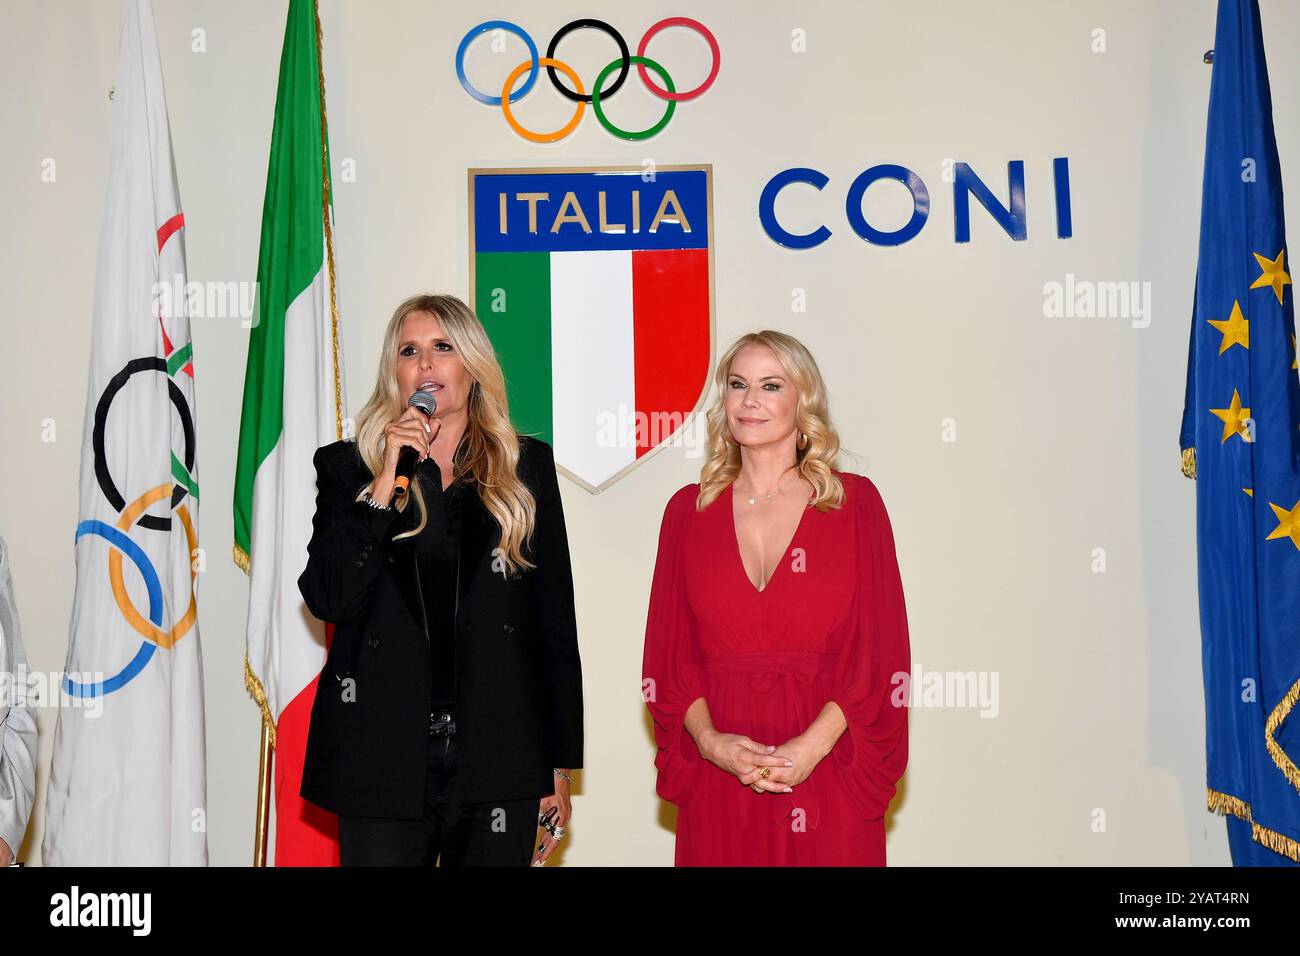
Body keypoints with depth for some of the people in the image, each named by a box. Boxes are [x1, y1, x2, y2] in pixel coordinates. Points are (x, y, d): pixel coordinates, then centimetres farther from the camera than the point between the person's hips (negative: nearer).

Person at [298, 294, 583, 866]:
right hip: (383, 757, -1)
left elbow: (555, 617, 7)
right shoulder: (350, 466, 6)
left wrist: (561, 765, 5)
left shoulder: (526, 465, 7)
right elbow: (327, 600, -7)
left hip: (498, 755, 1)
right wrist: (384, 484, -13)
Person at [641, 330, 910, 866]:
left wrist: (813, 745, -14)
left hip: (827, 773, -1)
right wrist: (710, 740, -12)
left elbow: (879, 649, -4)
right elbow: (669, 651, 4)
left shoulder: (854, 501, 1)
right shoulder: (689, 510, 6)